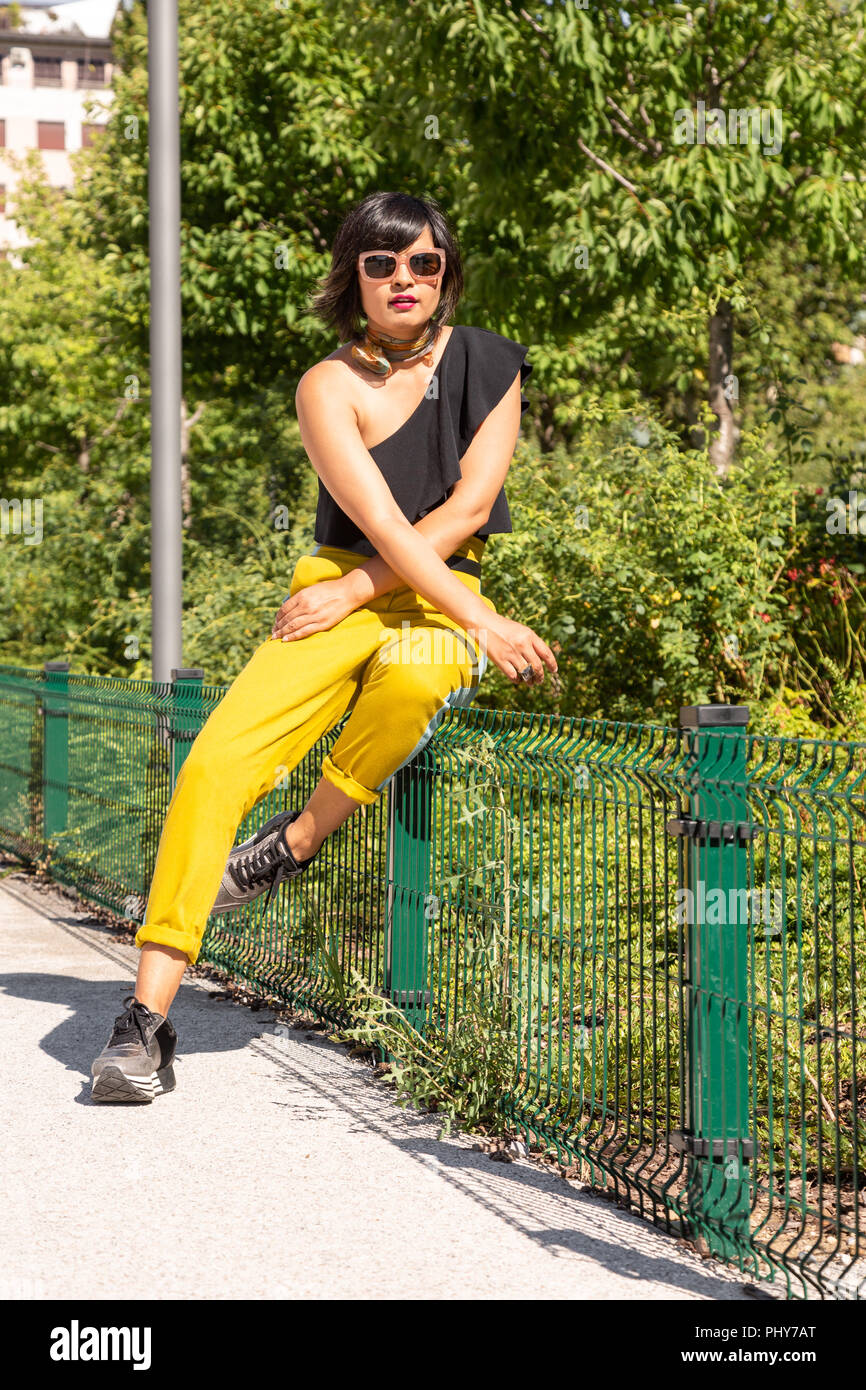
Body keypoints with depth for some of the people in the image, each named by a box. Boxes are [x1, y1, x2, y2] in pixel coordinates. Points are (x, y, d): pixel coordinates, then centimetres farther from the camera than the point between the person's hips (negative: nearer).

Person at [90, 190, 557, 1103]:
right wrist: (483, 622, -22)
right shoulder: (329, 387, -3)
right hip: (337, 597, 0)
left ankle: (300, 840, -13)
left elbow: (470, 507, -4)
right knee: (216, 761, -25)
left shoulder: (488, 363, 5)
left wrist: (355, 588, -12)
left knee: (411, 675, -40)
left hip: (441, 603, 1)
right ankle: (149, 1013, -22)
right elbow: (381, 525, -13)